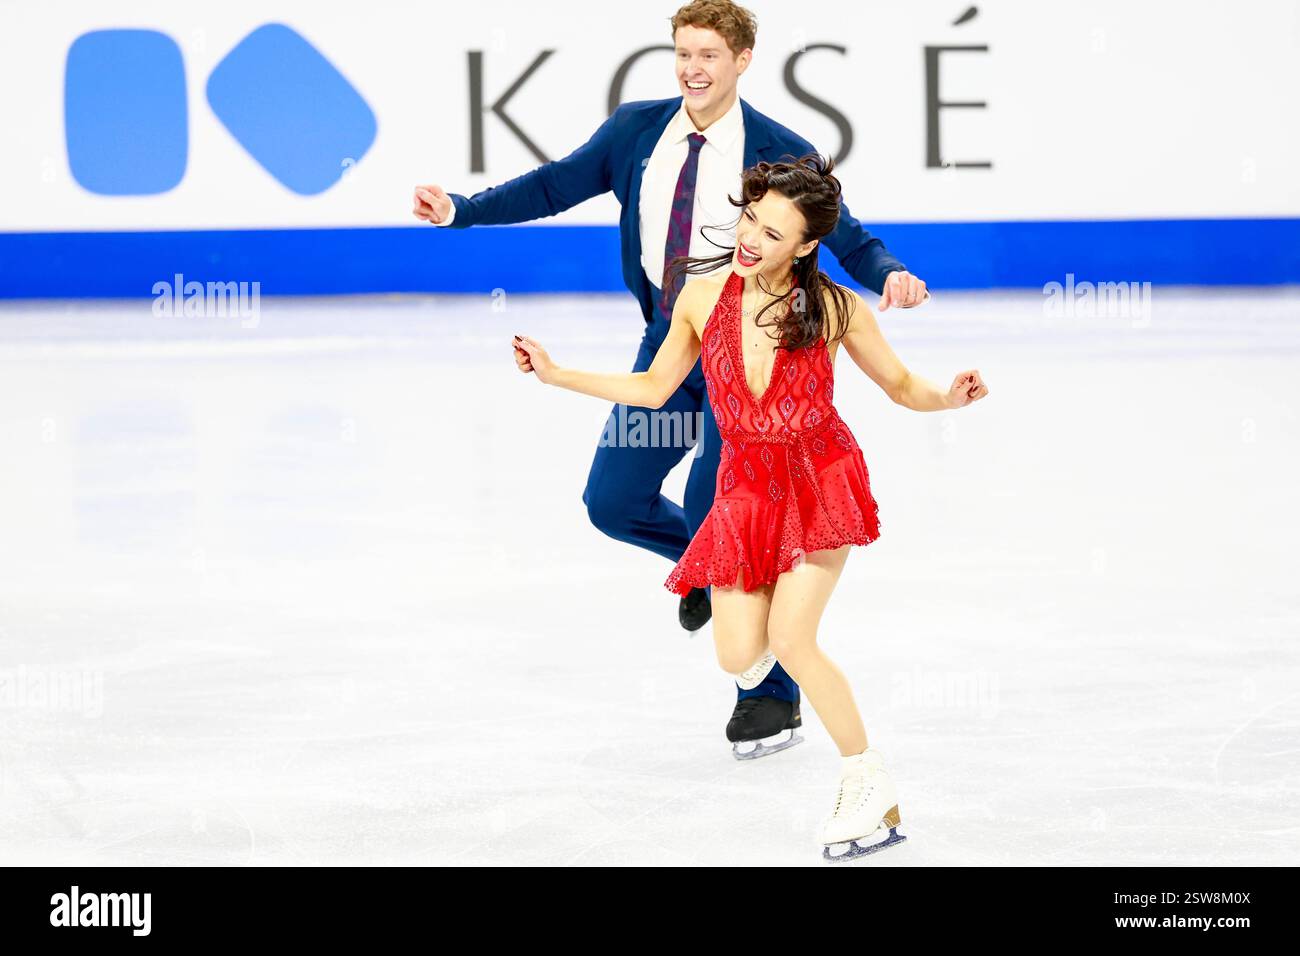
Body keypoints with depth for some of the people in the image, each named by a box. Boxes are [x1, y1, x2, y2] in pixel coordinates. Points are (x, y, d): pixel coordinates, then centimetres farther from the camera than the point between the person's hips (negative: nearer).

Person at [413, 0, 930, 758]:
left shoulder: (779, 154, -10)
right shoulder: (637, 131, 2)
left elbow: (846, 237, -9)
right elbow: (555, 186, 6)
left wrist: (890, 276, -30)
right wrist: (459, 209, -2)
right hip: (669, 341, 5)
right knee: (613, 501, 3)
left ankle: (773, 696, 5)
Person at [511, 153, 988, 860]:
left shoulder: (834, 308, -12)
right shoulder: (703, 298, -5)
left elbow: (900, 385, 0)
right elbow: (653, 388, 9)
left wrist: (946, 398, -23)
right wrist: (557, 375, 3)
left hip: (819, 481, -3)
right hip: (745, 485, 3)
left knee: (791, 641, -17)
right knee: (737, 656, -4)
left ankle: (869, 786, 2)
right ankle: (766, 602, 38)